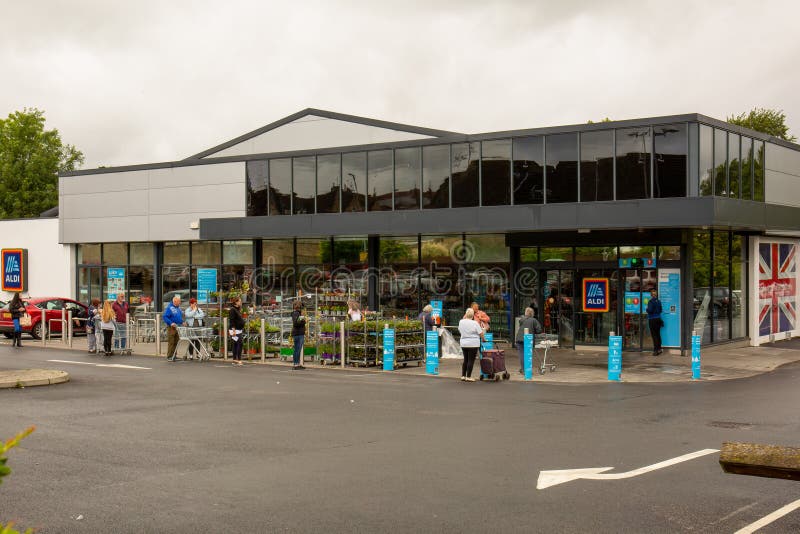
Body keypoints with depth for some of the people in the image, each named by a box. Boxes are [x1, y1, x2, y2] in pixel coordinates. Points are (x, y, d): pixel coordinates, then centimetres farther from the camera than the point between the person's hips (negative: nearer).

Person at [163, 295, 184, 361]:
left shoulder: (178, 307, 14)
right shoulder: (169, 308, -10)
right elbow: (164, 316, -15)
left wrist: (182, 322, 10)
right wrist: (171, 323, -23)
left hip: (178, 327, 8)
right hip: (171, 328, -8)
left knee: (176, 342, 9)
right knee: (171, 342, -7)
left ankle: (174, 356, 15)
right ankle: (169, 357, -4)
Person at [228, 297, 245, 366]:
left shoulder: (237, 310, 16)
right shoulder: (232, 310, -13)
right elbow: (231, 321, -18)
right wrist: (234, 330, -22)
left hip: (239, 330, 10)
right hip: (235, 330, -10)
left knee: (236, 344, 11)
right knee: (239, 343, -13)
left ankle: (235, 360, 15)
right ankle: (239, 360, -14)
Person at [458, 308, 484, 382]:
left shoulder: (461, 322, 2)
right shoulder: (474, 323, -13)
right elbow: (481, 333, -8)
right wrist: (483, 339, 9)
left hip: (463, 343, 5)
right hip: (473, 344, -5)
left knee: (465, 360, 15)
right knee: (471, 360, 0)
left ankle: (463, 376, 17)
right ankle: (468, 377, 1)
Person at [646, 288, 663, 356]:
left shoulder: (651, 302, -15)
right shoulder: (659, 301, 6)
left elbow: (650, 310, -19)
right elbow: (660, 310, 12)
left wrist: (647, 309, 0)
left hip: (652, 319, -7)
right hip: (658, 319, 7)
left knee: (654, 335, -5)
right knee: (658, 334, 13)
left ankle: (656, 350, -7)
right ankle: (659, 349, 18)